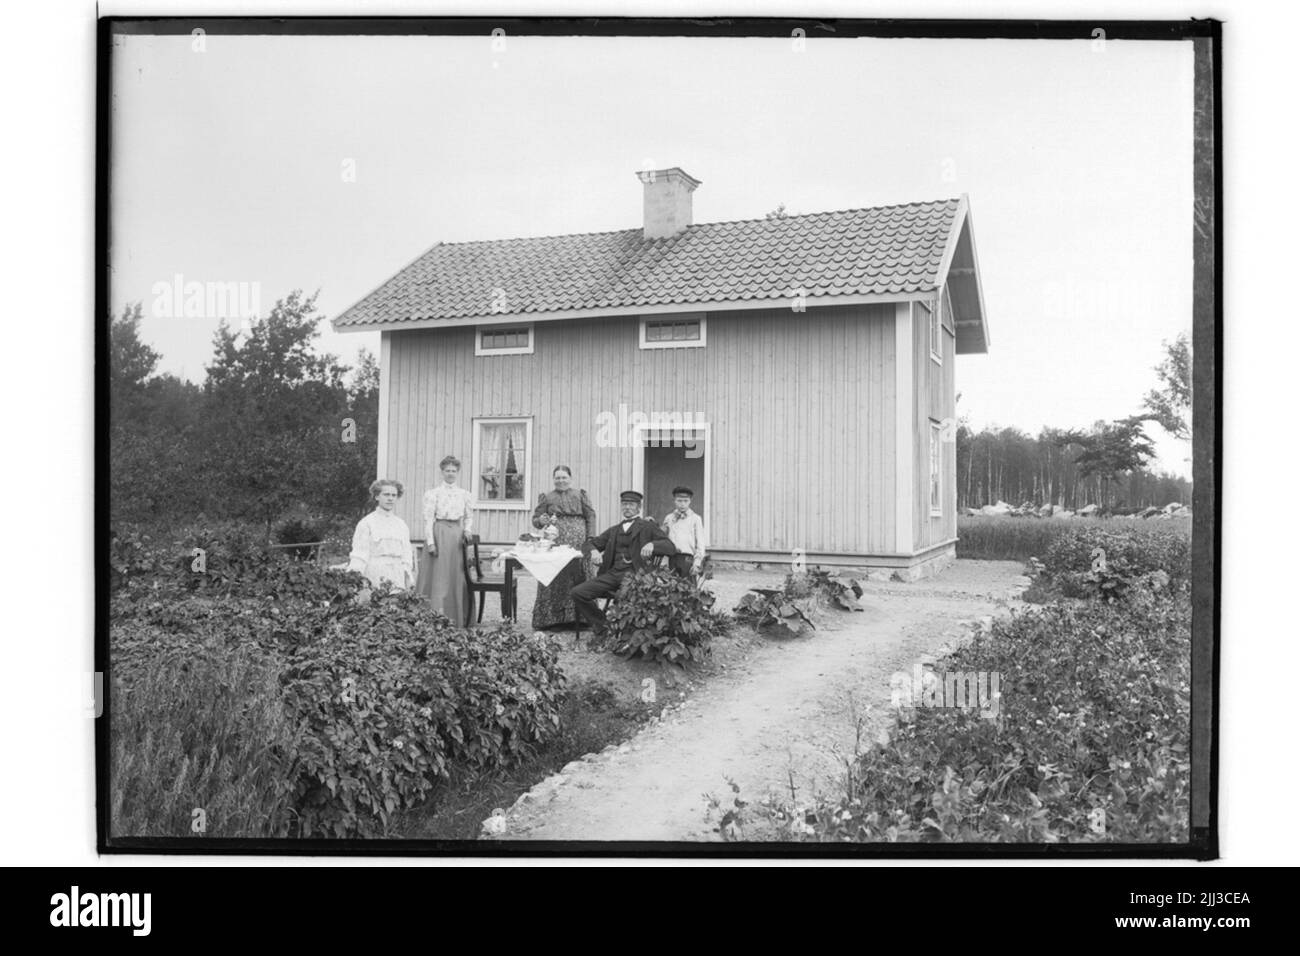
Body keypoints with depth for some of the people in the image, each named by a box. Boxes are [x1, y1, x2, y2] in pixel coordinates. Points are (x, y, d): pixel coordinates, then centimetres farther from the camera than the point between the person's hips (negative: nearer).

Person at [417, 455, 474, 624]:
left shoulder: (464, 494, 10)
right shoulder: (433, 493, 1)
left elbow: (469, 516, 17)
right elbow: (428, 519, -3)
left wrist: (467, 530, -2)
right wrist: (430, 542, -10)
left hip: (457, 537, 3)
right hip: (439, 534, -3)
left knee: (457, 577, 3)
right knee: (438, 577, -5)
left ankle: (457, 620, 8)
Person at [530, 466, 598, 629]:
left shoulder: (580, 495, 16)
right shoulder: (546, 497, 17)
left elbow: (590, 516, 7)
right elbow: (535, 519, 14)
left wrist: (590, 539, -5)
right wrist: (542, 521, -10)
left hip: (578, 542, 0)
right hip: (554, 541, 0)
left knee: (578, 577, -3)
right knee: (553, 579, -5)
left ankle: (579, 619, 1)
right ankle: (551, 620, -1)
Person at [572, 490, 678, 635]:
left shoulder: (647, 527, 11)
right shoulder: (614, 530, 24)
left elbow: (670, 547, 1)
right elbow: (588, 543, 25)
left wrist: (652, 545, -20)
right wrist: (592, 552, 0)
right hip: (612, 573, 5)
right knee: (577, 593, -12)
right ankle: (602, 629, 2)